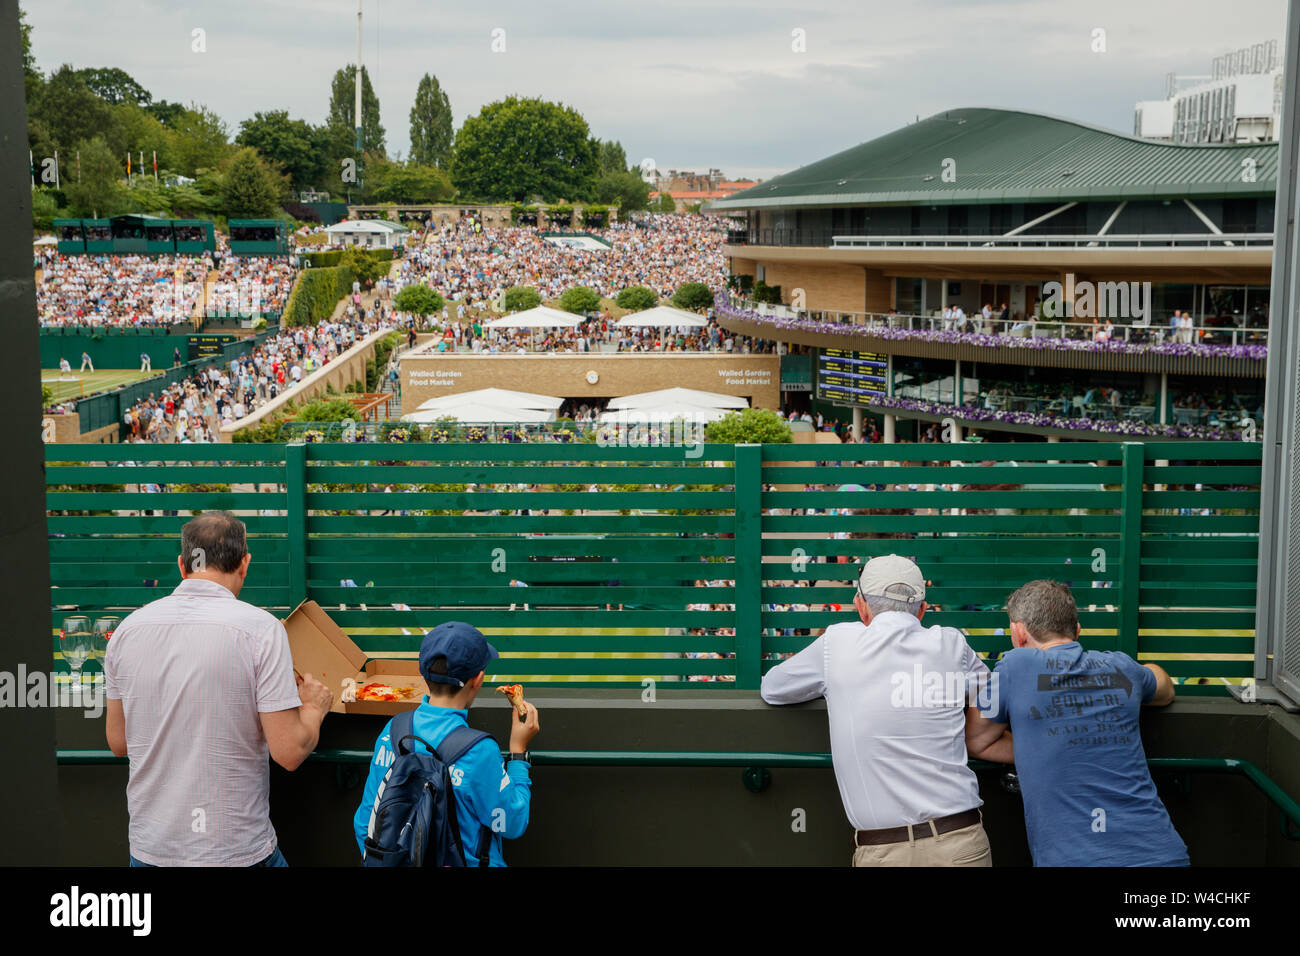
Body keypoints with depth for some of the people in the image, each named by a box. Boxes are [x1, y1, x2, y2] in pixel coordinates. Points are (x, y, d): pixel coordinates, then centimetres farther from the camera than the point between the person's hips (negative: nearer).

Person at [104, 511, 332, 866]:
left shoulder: (128, 628, -1)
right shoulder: (260, 628, -14)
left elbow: (118, 742, 8)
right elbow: (289, 751, -15)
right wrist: (314, 708, 4)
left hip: (149, 848, 4)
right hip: (235, 850, -4)